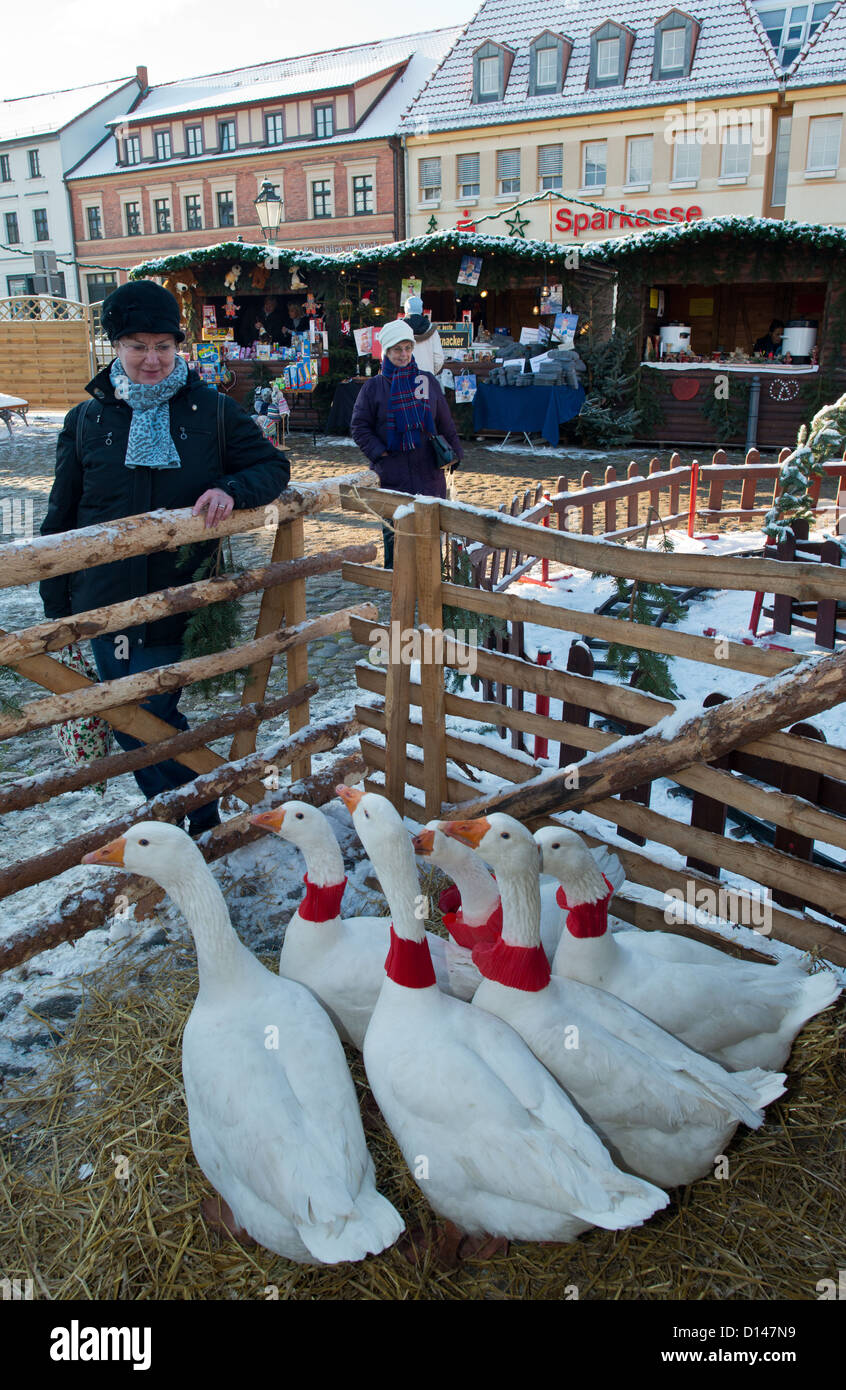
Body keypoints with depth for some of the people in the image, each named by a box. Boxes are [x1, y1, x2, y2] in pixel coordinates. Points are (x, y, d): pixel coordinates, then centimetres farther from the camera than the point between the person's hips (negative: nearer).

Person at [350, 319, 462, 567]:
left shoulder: (427, 381, 10)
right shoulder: (374, 387, 3)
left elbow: (445, 423, 15)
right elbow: (359, 427, 4)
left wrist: (454, 452, 10)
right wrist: (378, 452, -8)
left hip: (428, 471, 2)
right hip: (392, 474, -2)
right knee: (394, 530, 0)